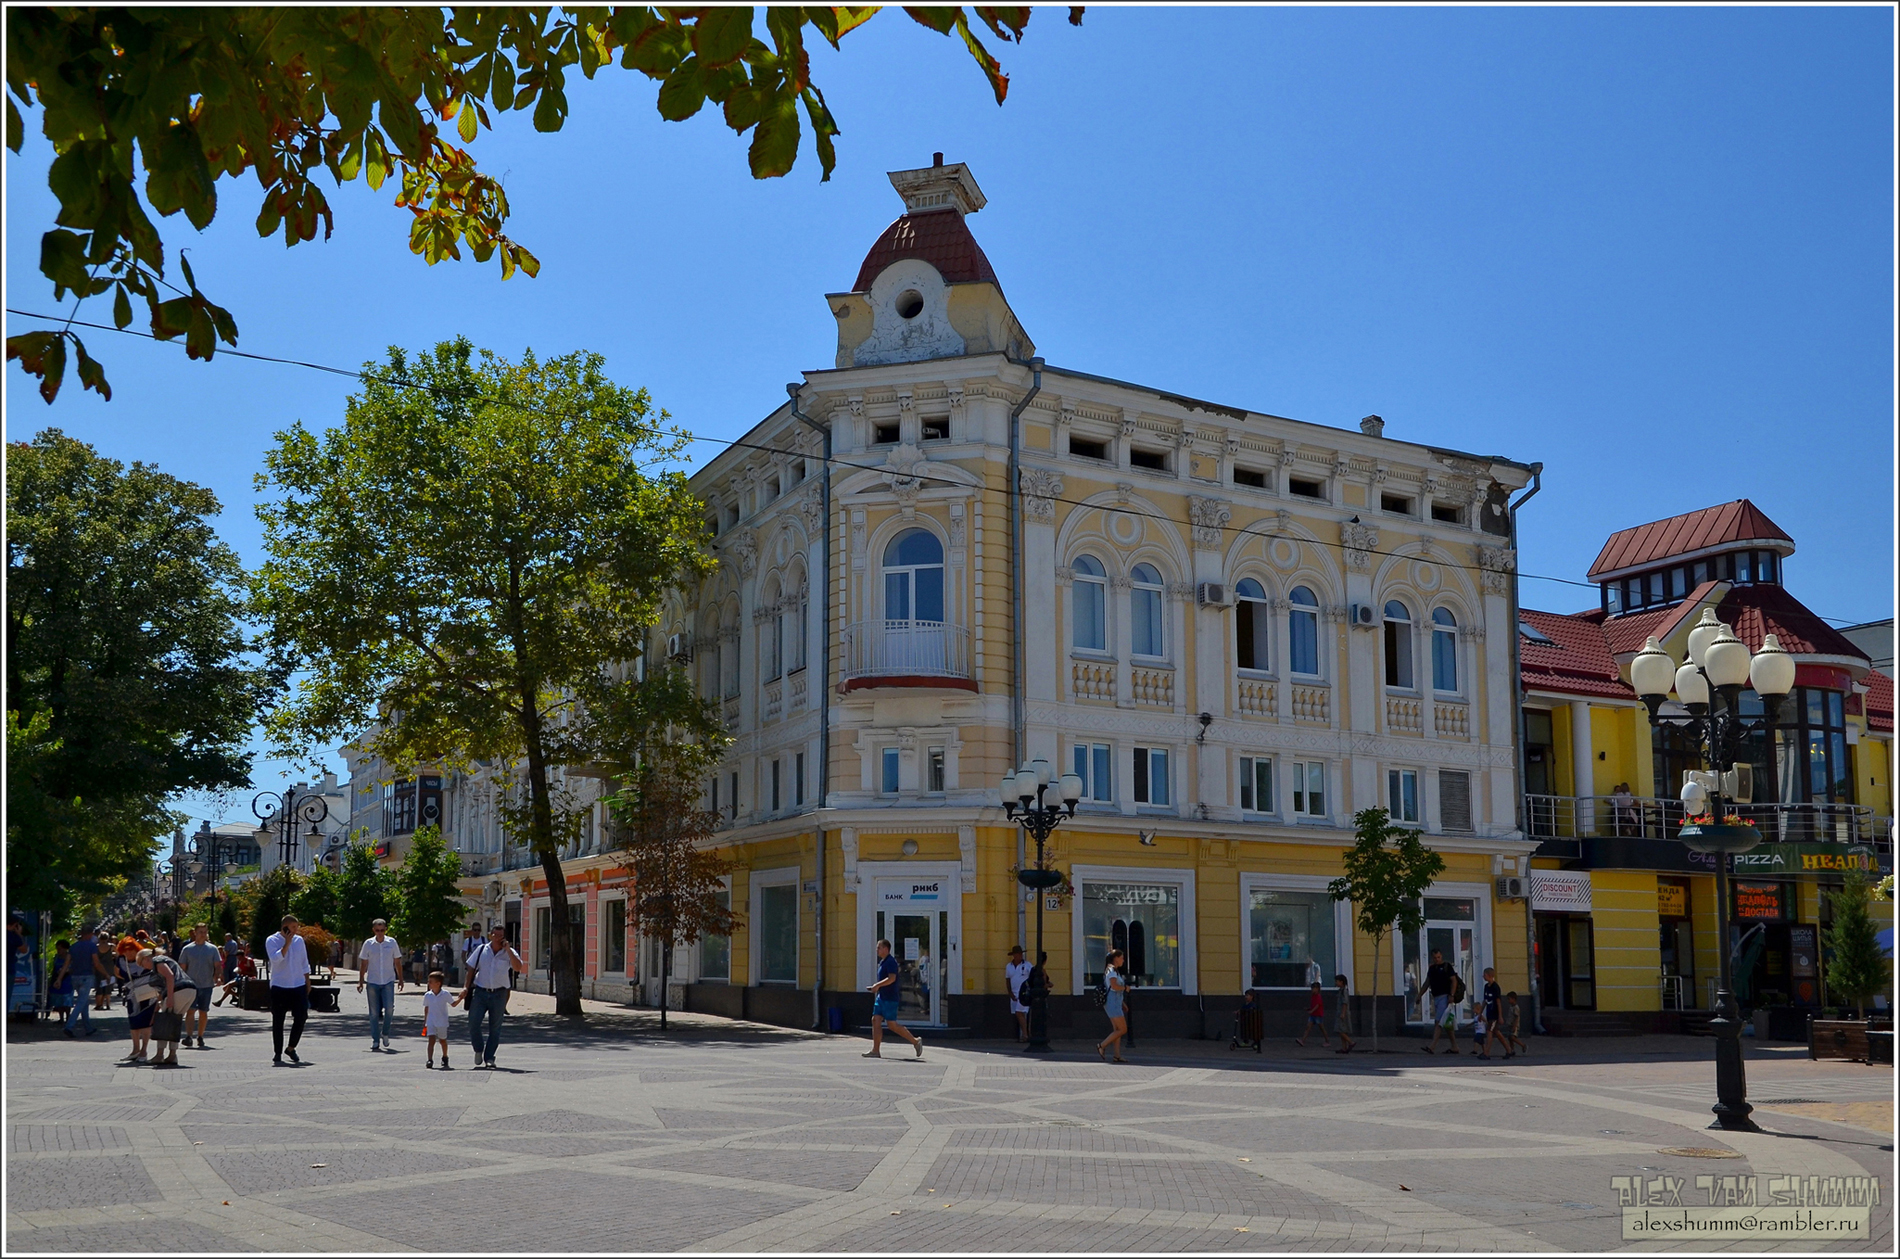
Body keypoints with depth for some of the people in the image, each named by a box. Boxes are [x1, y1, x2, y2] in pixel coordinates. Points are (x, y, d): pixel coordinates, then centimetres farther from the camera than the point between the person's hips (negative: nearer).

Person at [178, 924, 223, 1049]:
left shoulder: (213, 949, 6)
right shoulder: (187, 949, 4)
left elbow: (218, 965, 4)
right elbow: (182, 967, 6)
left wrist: (216, 977, -14)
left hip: (207, 985, 2)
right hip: (191, 984, -2)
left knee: (203, 1012, 7)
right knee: (190, 1010, -14)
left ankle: (200, 1037, 18)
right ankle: (188, 1036, -19)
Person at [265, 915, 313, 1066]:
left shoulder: (299, 940, 10)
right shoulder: (272, 941, -3)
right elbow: (275, 959, -20)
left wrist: (307, 982, 15)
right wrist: (287, 943, -19)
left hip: (298, 986, 4)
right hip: (279, 986, -4)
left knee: (301, 1018, -1)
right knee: (278, 1021, 2)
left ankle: (291, 1048, 17)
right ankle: (277, 1054, 10)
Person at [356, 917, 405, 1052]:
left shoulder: (392, 942, 2)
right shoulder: (368, 944, 1)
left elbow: (397, 962, 9)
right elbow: (363, 964, 6)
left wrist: (400, 979, 9)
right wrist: (360, 981, 3)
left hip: (388, 981, 0)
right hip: (372, 982, 0)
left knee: (389, 1008, -12)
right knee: (374, 1012, 3)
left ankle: (385, 1033, 11)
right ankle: (375, 1040, 10)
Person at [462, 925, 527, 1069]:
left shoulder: (509, 952, 0)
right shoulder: (481, 950, 4)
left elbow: (518, 967, -17)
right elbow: (471, 969, 11)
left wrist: (507, 949, -19)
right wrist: (467, 987, 3)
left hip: (499, 994, -1)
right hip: (480, 992, 1)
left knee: (495, 1028, 4)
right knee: (473, 1024, -6)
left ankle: (489, 1058, 14)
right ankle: (479, 1050, 19)